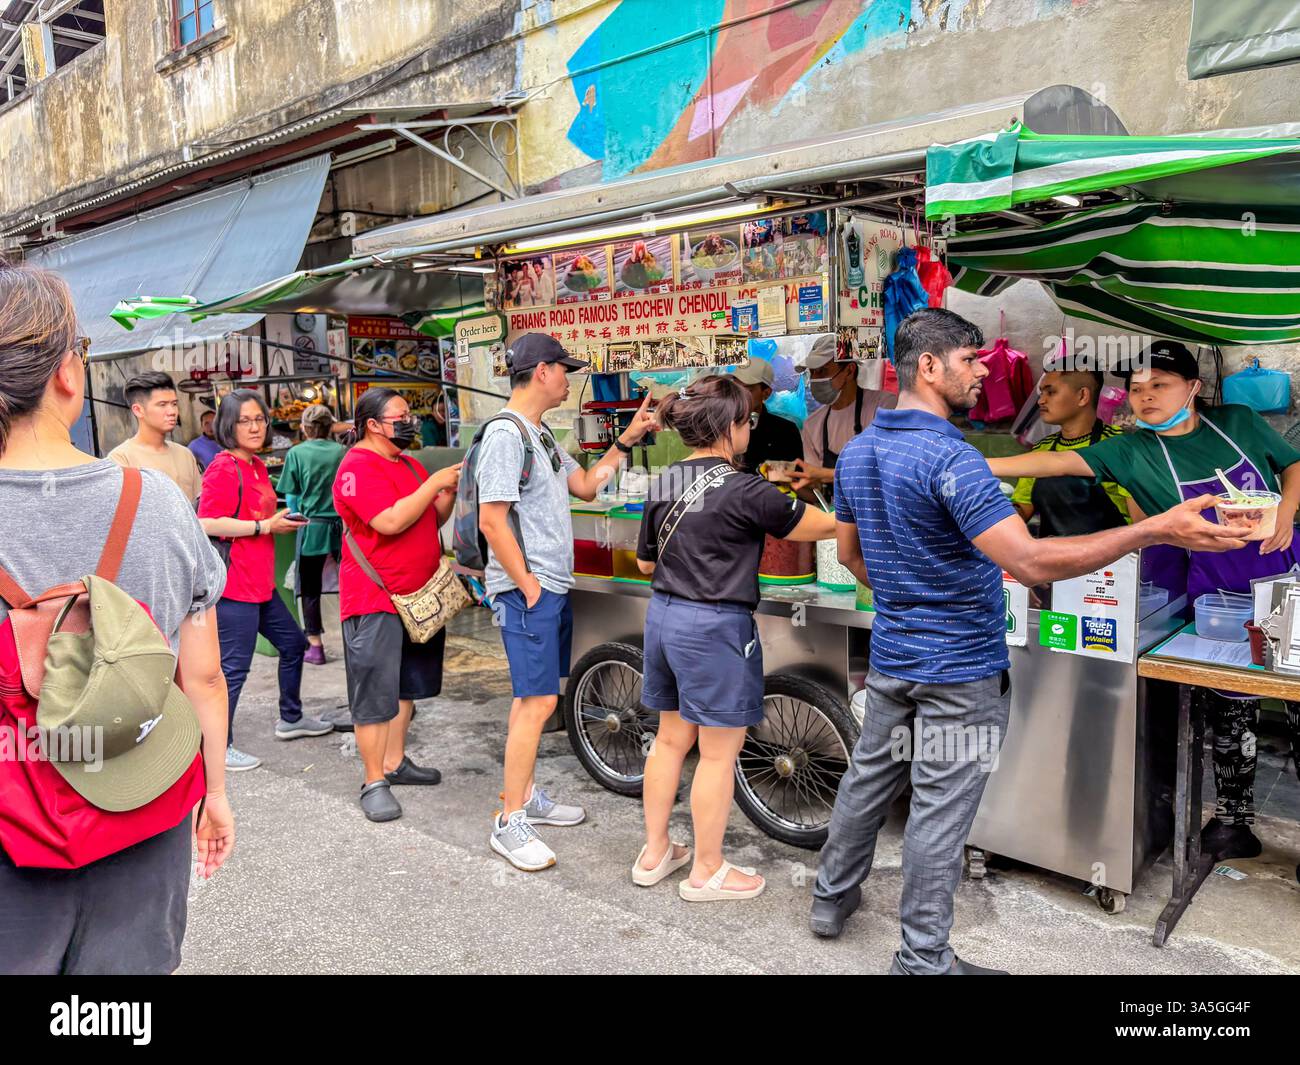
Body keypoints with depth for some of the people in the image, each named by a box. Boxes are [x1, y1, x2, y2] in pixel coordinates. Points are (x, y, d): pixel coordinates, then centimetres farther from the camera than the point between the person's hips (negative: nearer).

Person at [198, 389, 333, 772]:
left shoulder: (257, 466, 14)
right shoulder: (223, 469, -15)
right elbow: (208, 524, -23)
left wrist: (282, 520, 12)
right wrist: (266, 526, -19)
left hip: (260, 583, 10)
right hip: (234, 585, -10)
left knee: (293, 644, 21)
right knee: (234, 667, -3)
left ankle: (291, 719, 38)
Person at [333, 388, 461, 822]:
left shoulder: (408, 464, 16)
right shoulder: (359, 467, -13)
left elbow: (432, 520, 20)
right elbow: (389, 522, -26)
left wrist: (449, 492, 2)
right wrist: (435, 483, -20)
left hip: (417, 596, 10)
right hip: (375, 600, -9)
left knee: (406, 686, 17)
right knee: (375, 694, -4)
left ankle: (394, 762, 30)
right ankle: (374, 783, 4)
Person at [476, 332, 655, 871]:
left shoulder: (540, 433, 15)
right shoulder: (506, 433, -14)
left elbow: (585, 485, 20)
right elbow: (492, 520, -18)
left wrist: (626, 440, 15)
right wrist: (528, 585, -16)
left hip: (554, 586, 10)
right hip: (528, 590, -9)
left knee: (533, 697, 15)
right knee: (539, 701, -9)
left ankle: (525, 795, 27)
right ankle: (509, 823, 1)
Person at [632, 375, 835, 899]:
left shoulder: (663, 483, 5)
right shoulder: (743, 490, -16)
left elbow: (646, 561, 14)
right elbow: (823, 526, -10)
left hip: (663, 616, 8)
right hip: (714, 626, -8)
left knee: (671, 738, 19)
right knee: (719, 751, 6)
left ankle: (654, 853, 30)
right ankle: (707, 871, 19)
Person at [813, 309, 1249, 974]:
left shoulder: (855, 452, 3)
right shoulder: (948, 458, -24)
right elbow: (1031, 564, -30)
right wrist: (1156, 531, -28)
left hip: (890, 656, 8)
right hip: (960, 669, -8)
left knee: (869, 777, 21)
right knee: (940, 811, 4)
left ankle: (832, 897, 36)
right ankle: (923, 959, 17)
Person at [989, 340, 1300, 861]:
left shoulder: (1238, 422, 0)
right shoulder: (1132, 451, -7)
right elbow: (1058, 462, -17)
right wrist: (985, 465, -27)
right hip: (1216, 598, -1)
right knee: (1229, 714, 5)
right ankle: (1232, 818, 20)